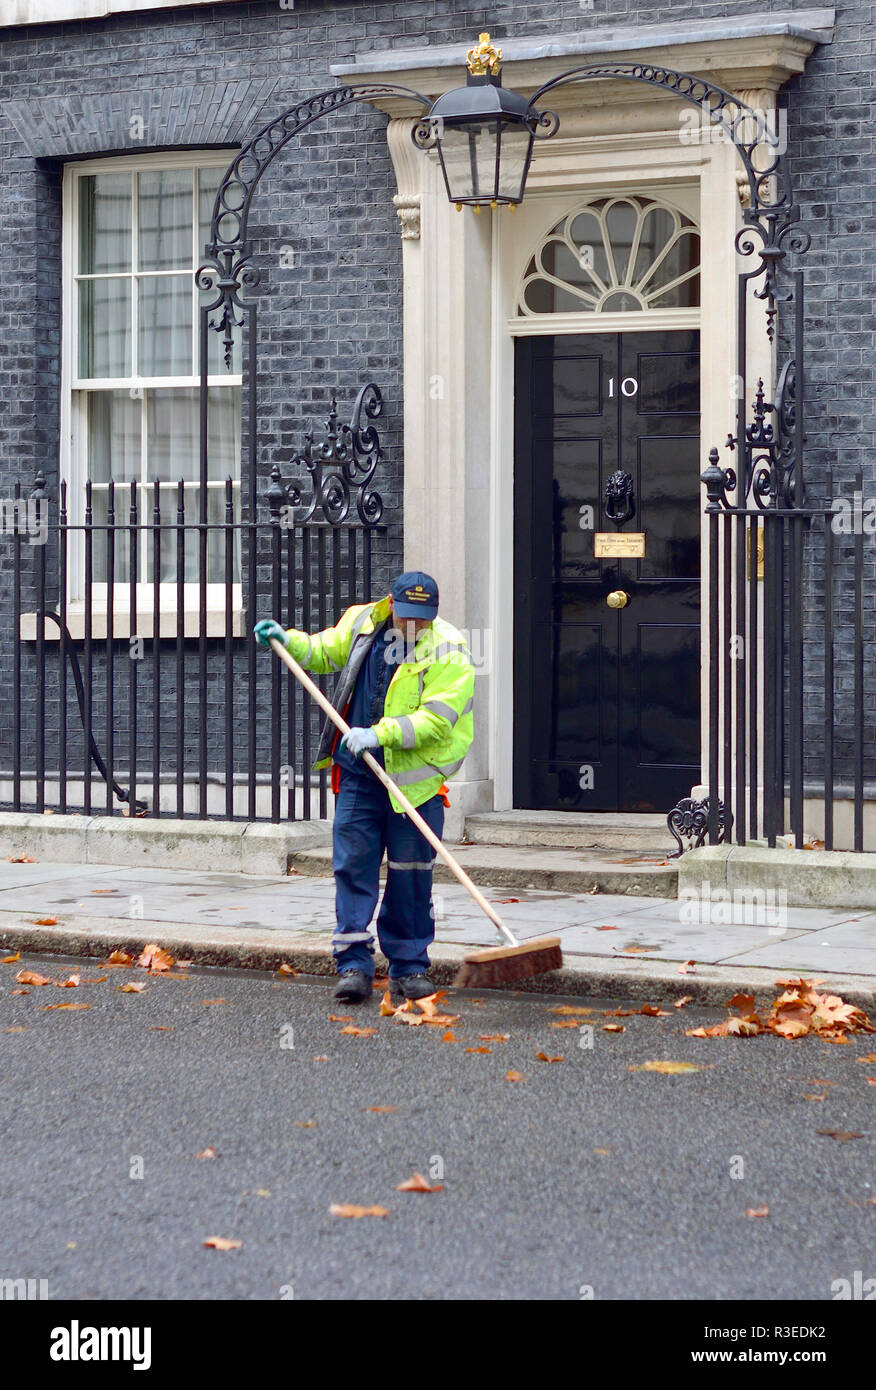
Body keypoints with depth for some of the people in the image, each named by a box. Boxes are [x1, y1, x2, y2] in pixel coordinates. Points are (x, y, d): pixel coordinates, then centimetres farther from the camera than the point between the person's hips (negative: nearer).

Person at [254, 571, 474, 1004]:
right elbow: (324, 652, 26)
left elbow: (434, 720, -19)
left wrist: (378, 734, -27)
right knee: (353, 867, -2)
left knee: (411, 876, 4)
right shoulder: (362, 624, 5)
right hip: (358, 774, 3)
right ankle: (354, 964, -1)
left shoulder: (448, 653, -10)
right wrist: (286, 639, 10)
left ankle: (408, 968, 15)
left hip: (414, 780, -3)